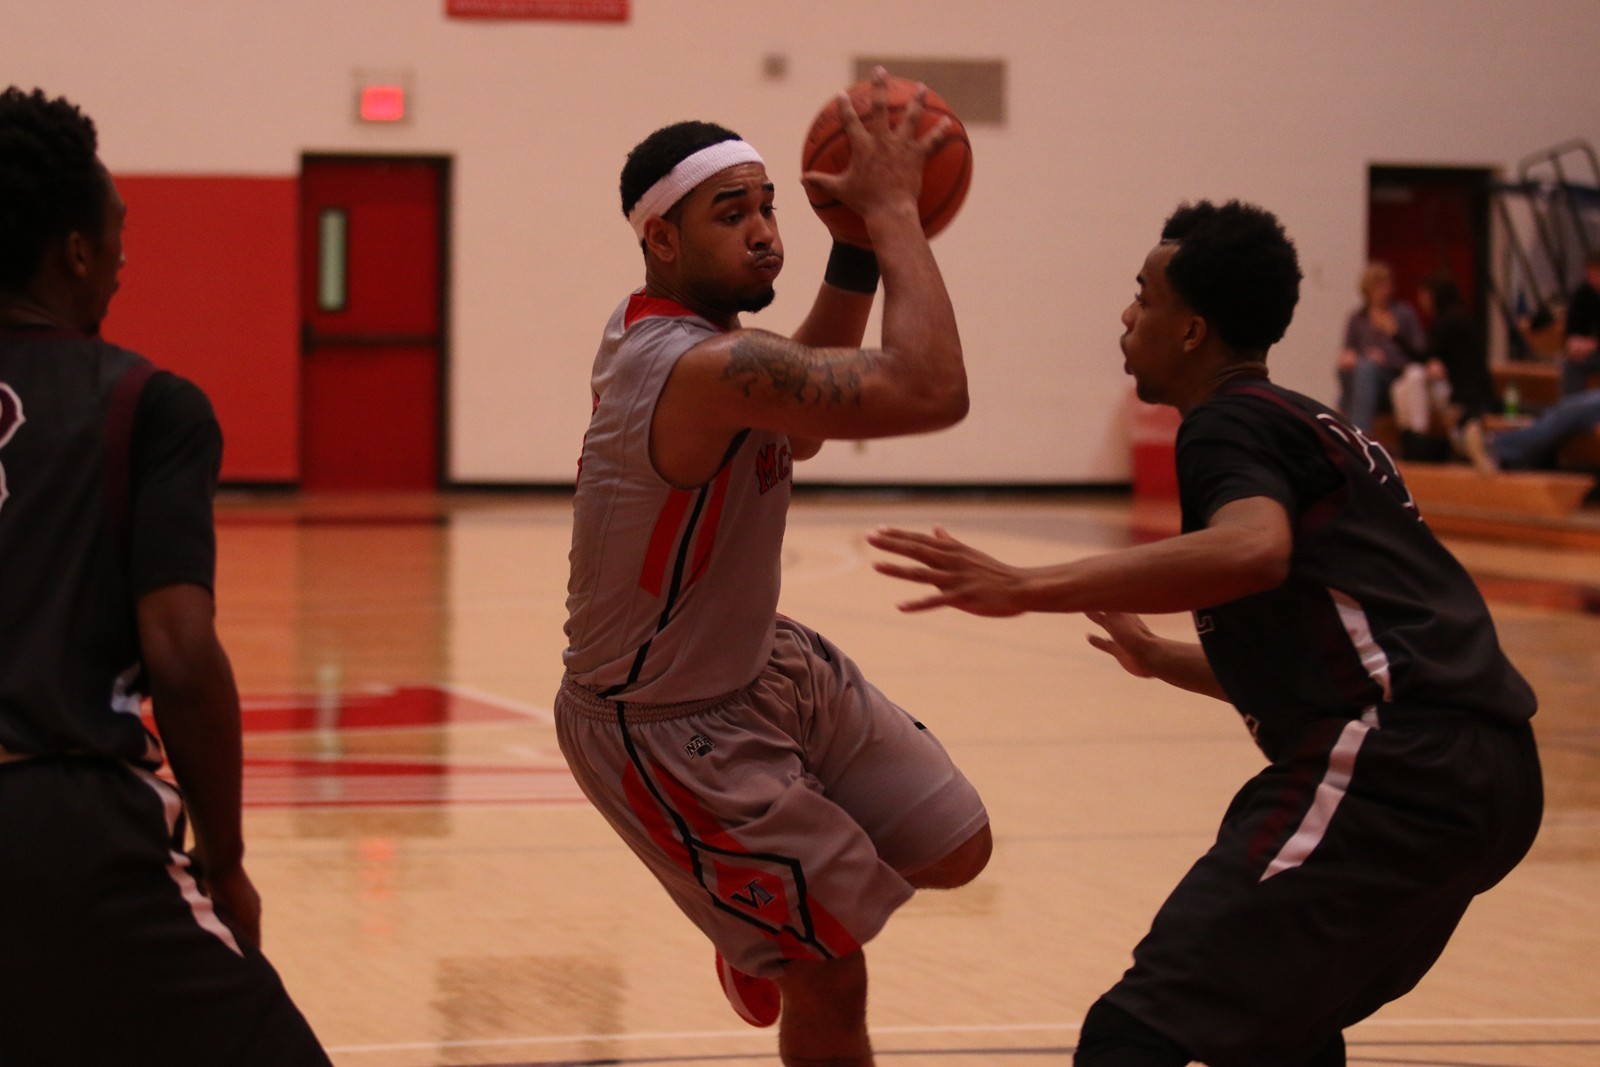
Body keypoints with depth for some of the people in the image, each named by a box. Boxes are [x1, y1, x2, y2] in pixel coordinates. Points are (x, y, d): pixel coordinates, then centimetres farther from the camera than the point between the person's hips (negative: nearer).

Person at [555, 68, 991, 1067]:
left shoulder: (659, 327, -3)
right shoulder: (701, 370, -33)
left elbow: (803, 413, 14)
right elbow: (930, 391, -40)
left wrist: (859, 250, 1)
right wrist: (893, 212, -27)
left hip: (761, 663, 10)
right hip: (666, 725, -10)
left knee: (954, 849, 16)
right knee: (831, 983, -4)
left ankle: (767, 929, 41)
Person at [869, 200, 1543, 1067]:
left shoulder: (1230, 422, -1)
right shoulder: (1309, 430, 28)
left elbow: (1253, 550, -25)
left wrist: (1026, 589, -26)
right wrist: (1164, 661, 49)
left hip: (1395, 766, -10)